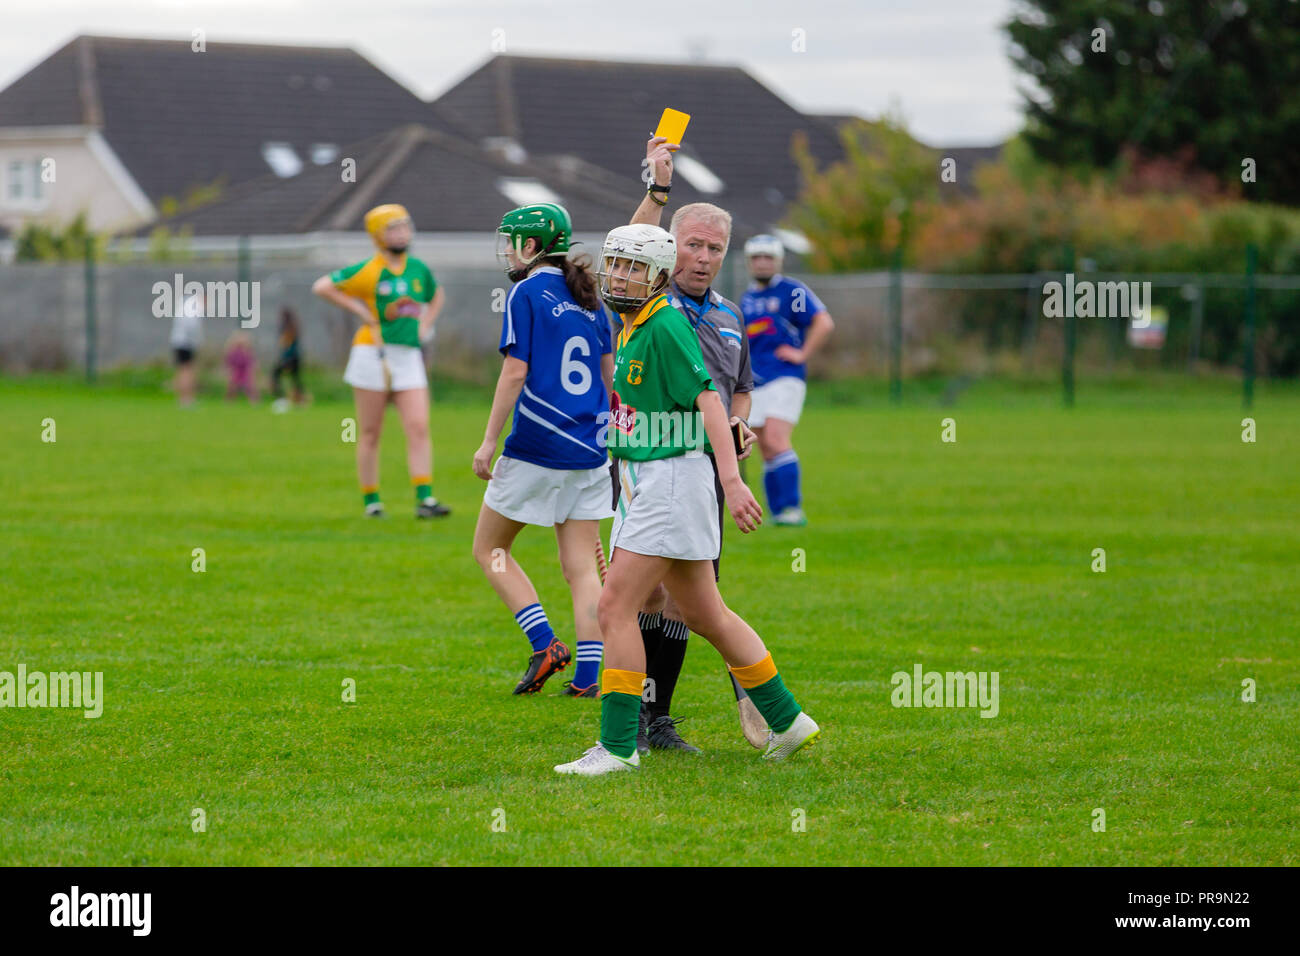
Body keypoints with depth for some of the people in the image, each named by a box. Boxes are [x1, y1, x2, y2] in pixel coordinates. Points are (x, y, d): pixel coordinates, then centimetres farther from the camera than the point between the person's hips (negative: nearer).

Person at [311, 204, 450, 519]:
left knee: (418, 428, -8)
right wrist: (359, 309, -8)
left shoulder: (418, 269, 10)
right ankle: (371, 501, 11)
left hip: (409, 357, 4)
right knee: (370, 434, 2)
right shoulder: (368, 271, -7)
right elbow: (321, 287, -7)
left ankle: (425, 499, -11)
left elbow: (435, 297, 30)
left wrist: (424, 325, 13)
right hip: (373, 353, -4)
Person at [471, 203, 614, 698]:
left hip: (536, 448, -6)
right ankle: (588, 676, -2)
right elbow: (609, 372, 16)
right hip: (588, 451, 6)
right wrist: (608, 432, 26)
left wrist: (489, 441, -11)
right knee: (581, 566, 6)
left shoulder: (527, 293, -8)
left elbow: (515, 371, -14)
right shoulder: (587, 299, 12)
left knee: (489, 549, 9)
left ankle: (545, 644, -4)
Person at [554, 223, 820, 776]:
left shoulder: (666, 325, -14)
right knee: (704, 615, 14)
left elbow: (707, 399, -20)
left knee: (615, 606, -12)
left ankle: (618, 746, -9)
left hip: (673, 481, -10)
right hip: (642, 484, 10)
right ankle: (787, 722, 22)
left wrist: (732, 480, -26)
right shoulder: (630, 327, 13)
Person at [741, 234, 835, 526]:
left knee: (776, 441, -19)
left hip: (785, 378, -7)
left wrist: (802, 354, -13)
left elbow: (824, 323, -12)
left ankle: (792, 508, -19)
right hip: (755, 384, 7)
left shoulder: (792, 292, -4)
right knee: (767, 452, 6)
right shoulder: (747, 298, 17)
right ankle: (778, 513, 10)